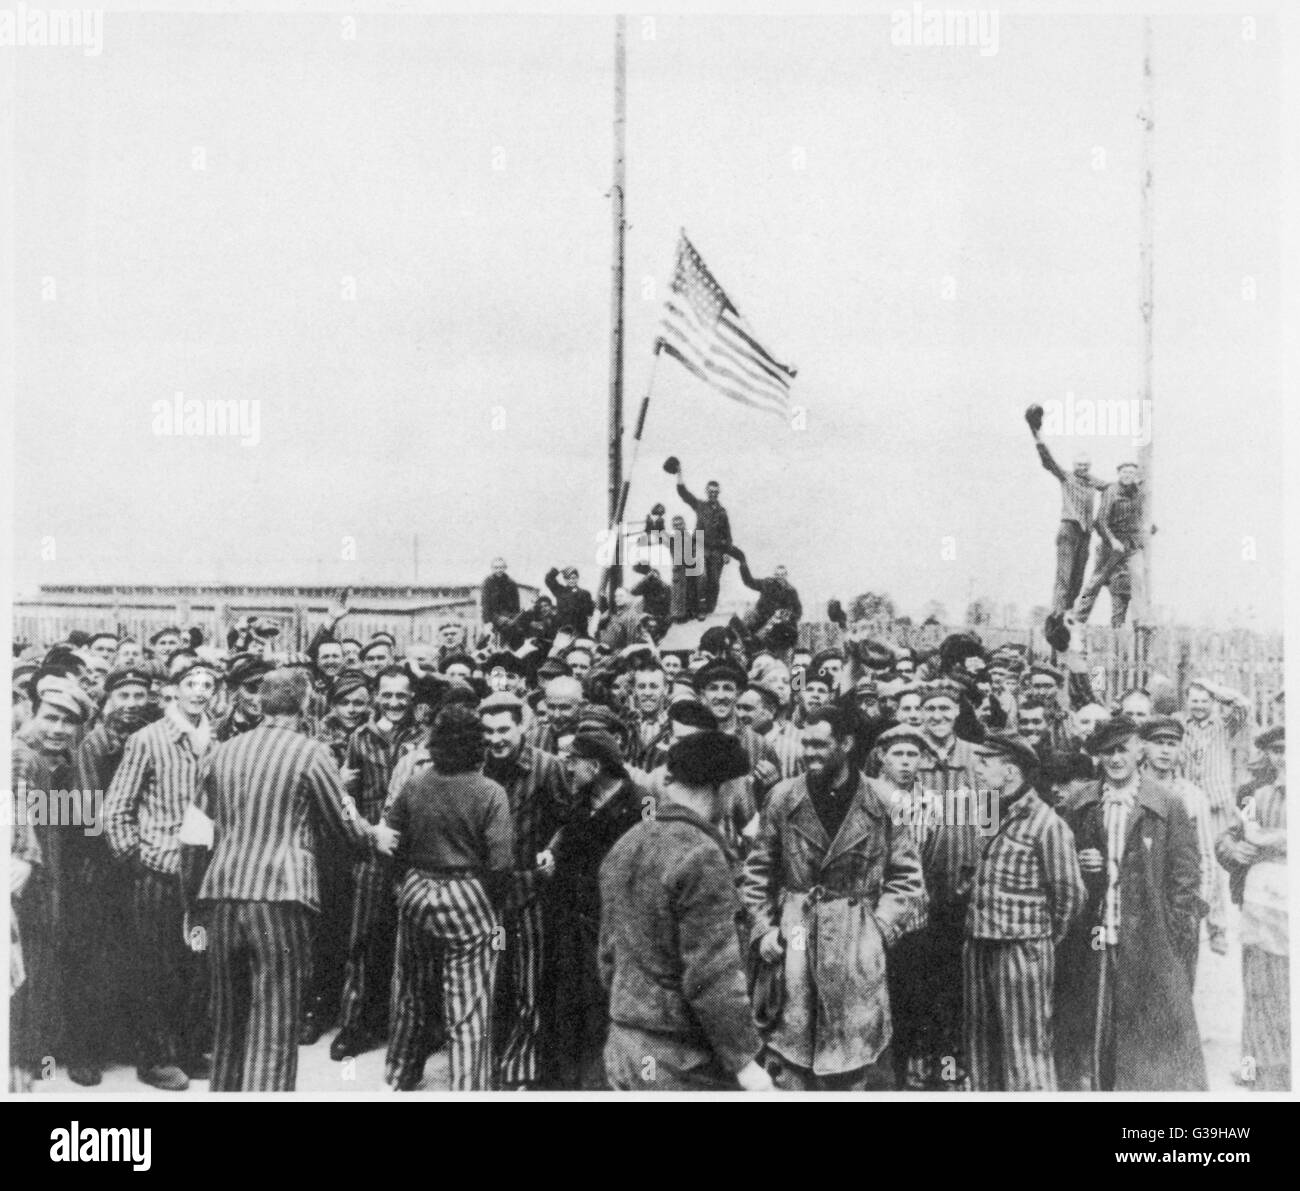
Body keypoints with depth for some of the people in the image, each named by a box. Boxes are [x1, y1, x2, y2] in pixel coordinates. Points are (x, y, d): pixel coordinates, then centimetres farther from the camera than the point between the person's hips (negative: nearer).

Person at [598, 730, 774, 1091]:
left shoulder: (624, 847, 7)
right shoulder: (699, 855, -17)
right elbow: (711, 975, -19)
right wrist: (743, 1060, -14)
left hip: (623, 1046, 8)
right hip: (681, 1062, -8)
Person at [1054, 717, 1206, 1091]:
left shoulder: (1168, 808, 1)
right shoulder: (1073, 809, 9)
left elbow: (1185, 877, 0)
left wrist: (1179, 940, -6)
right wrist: (1076, 866, -5)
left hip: (1149, 945, -2)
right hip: (1087, 947, 2)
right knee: (1088, 1030, 3)